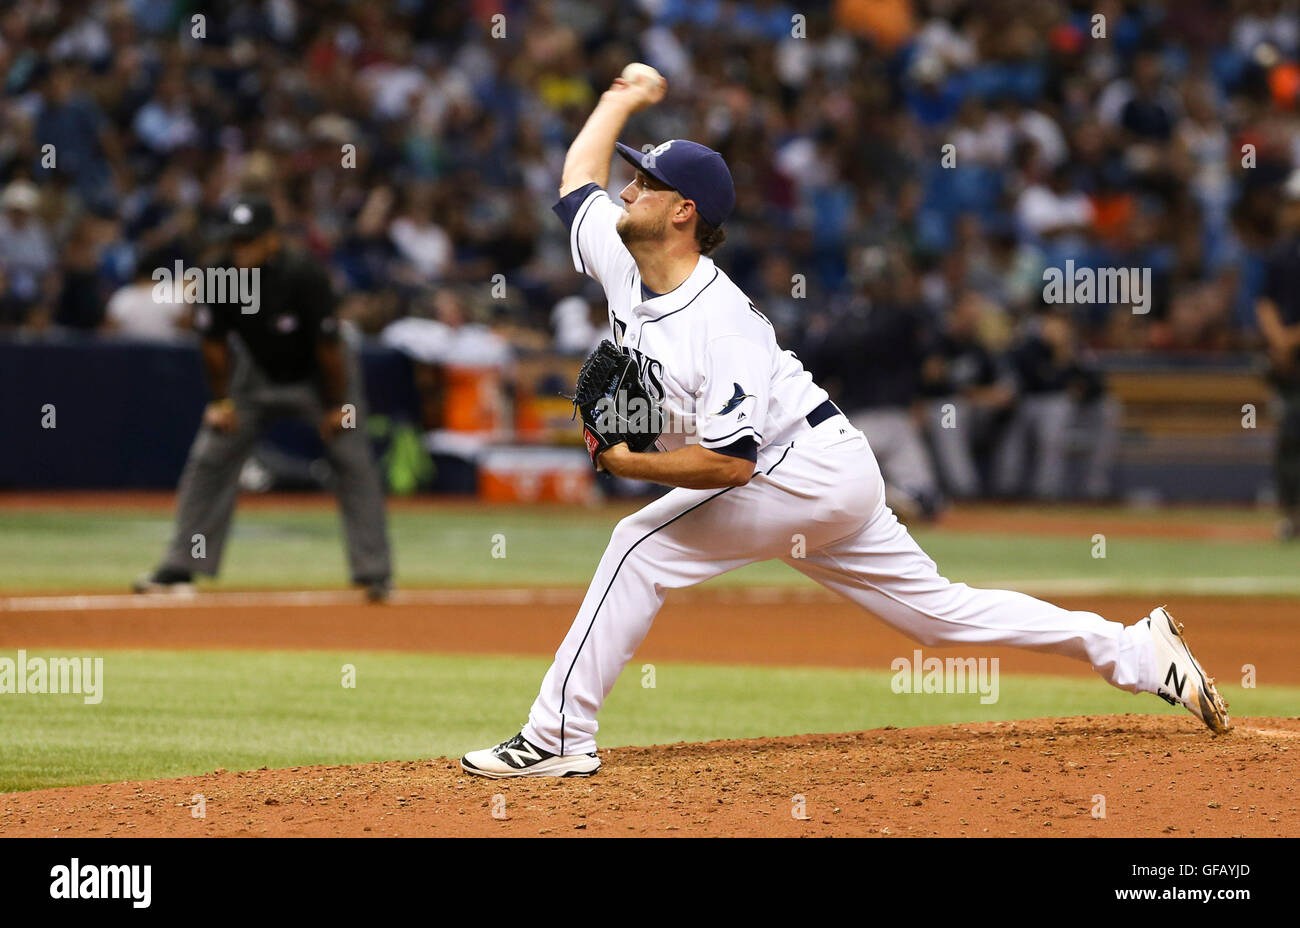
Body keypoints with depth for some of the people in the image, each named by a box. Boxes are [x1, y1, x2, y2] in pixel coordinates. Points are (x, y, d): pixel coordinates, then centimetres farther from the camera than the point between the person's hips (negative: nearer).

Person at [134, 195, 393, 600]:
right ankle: (179, 568, 4)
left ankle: (374, 573, -8)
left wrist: (337, 406, -16)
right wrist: (222, 400, -5)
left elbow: (329, 347, -23)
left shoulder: (304, 276, -32)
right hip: (257, 375, 4)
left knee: (353, 461, -12)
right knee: (209, 458, -2)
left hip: (317, 376, -4)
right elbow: (214, 343, -7)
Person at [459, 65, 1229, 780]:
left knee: (643, 548, -16)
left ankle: (560, 738, -14)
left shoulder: (720, 325, -26)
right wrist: (625, 99, 27)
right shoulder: (622, 262, 0)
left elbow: (730, 462, -32)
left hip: (810, 467, -10)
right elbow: (579, 175, 18)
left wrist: (631, 464, -27)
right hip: (836, 482, 10)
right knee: (942, 610, 12)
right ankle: (1140, 653, 15)